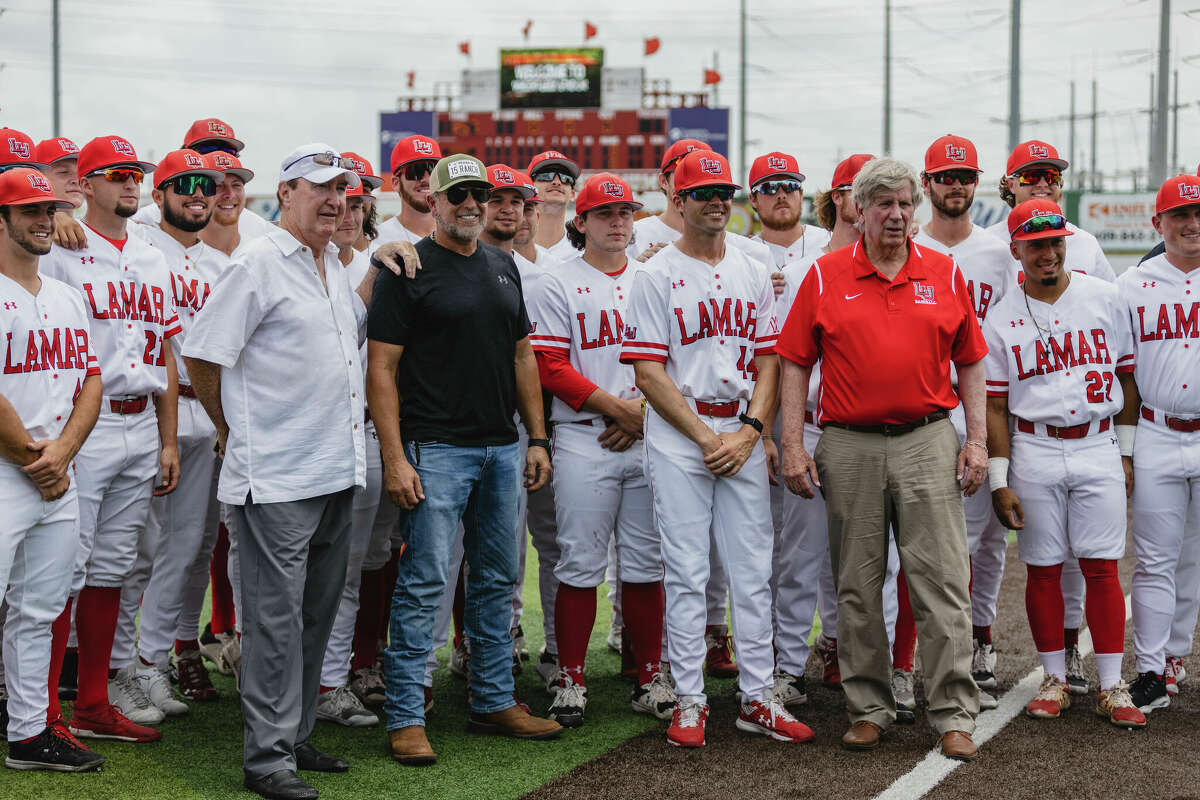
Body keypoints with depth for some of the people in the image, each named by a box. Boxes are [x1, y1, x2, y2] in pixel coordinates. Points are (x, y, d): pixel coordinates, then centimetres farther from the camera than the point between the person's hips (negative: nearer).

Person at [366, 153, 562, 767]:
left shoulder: (503, 267, 14)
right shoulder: (409, 270, -6)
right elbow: (381, 367, -9)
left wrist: (537, 439, 12)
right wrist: (394, 457, -16)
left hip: (501, 449, 7)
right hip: (436, 449, -7)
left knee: (497, 579, 12)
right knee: (424, 582, -6)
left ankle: (494, 702, 23)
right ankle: (405, 717, 1)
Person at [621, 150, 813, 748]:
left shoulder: (754, 274, 12)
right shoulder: (656, 276, -1)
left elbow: (768, 359, 10)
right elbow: (649, 373, -7)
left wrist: (747, 433, -5)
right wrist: (706, 438, -12)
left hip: (743, 436, 4)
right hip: (678, 437, -4)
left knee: (753, 571, 4)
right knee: (686, 571, -1)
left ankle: (757, 698, 12)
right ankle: (690, 700, 7)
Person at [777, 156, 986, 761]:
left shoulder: (945, 274, 7)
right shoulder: (825, 276, 3)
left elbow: (970, 363, 10)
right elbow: (795, 364, 4)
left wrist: (976, 440, 2)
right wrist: (792, 445, -3)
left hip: (928, 443, 0)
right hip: (849, 448, 0)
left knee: (943, 581, -2)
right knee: (857, 588, 7)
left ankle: (954, 716, 3)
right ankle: (868, 709, 19)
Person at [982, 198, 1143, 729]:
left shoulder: (1104, 299, 4)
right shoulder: (1001, 318, 1)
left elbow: (1125, 376, 9)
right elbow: (994, 405, 2)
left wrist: (1129, 452, 6)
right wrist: (1000, 480, -4)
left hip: (1097, 448, 0)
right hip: (1034, 451, 0)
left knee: (1101, 565, -2)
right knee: (1042, 567, 4)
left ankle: (1111, 687, 3)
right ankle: (1055, 681, 15)